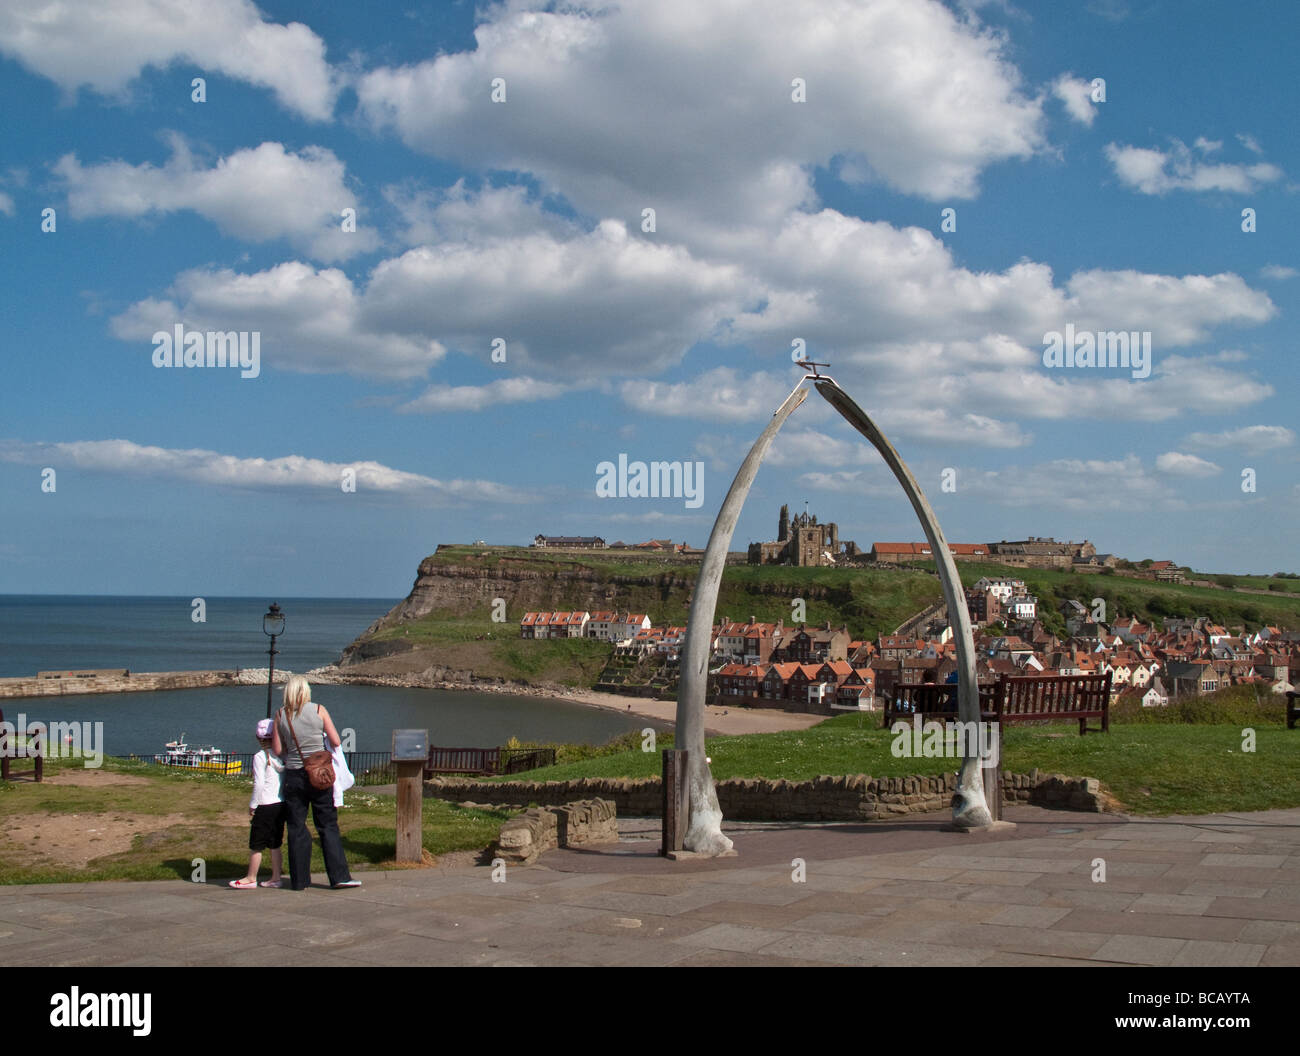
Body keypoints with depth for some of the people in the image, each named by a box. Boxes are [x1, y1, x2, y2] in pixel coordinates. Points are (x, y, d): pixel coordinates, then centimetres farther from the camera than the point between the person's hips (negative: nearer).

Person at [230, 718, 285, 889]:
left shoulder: (260, 757, -11)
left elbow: (259, 784, -15)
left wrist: (252, 805, -6)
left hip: (265, 805, -6)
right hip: (281, 804, 6)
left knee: (256, 844, 4)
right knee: (275, 844, 12)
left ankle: (251, 878, 11)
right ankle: (275, 878, 14)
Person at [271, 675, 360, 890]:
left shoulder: (281, 715, -1)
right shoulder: (318, 710, -4)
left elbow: (277, 750, 0)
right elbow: (336, 742, -2)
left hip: (293, 776, 1)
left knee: (297, 828, 9)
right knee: (328, 826, 5)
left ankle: (300, 879, 12)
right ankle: (339, 876, 2)